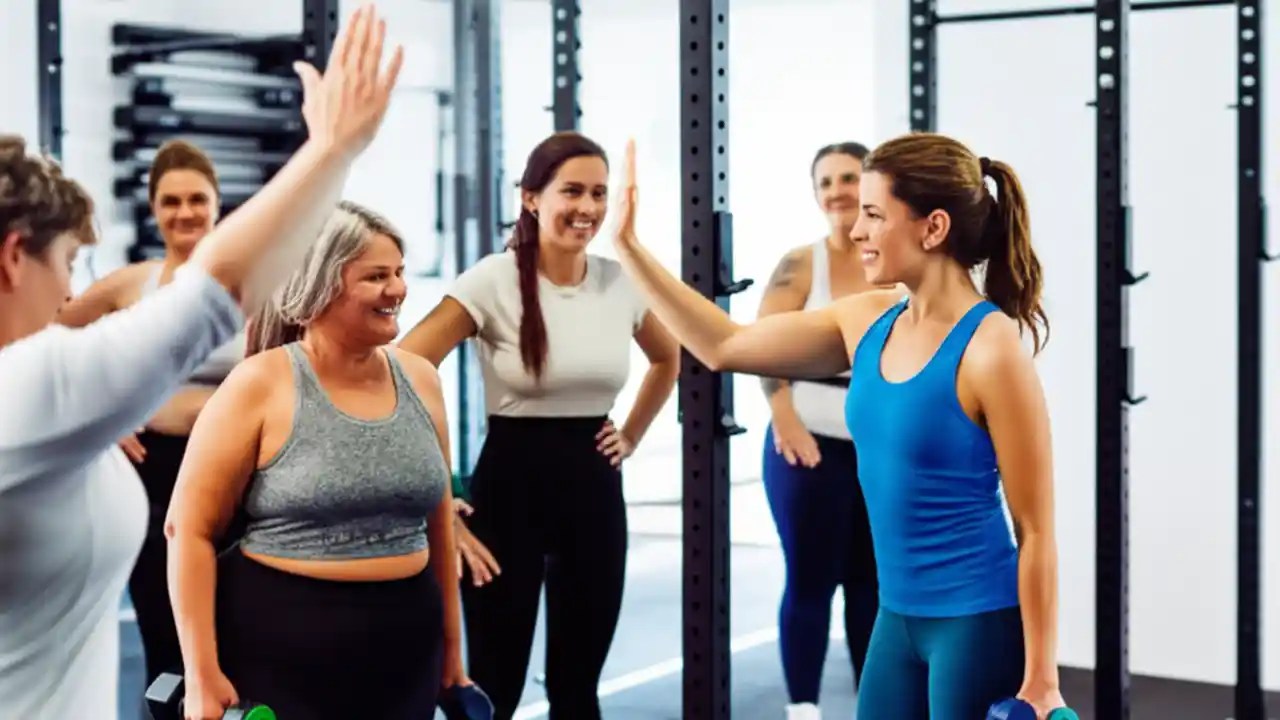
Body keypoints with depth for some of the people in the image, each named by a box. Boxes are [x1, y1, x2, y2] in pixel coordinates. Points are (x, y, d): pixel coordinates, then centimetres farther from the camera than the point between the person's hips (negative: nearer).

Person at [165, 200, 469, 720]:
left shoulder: (419, 380, 6)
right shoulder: (260, 386, -8)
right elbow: (190, 529, -8)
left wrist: (451, 642, 17)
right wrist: (203, 675, -12)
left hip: (404, 653, 4)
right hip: (278, 659, -4)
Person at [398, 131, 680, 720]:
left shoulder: (624, 282, 3)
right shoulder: (493, 281, -12)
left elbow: (667, 360, 23)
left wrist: (631, 436, 13)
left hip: (594, 486, 4)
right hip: (511, 481, -4)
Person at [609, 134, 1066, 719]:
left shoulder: (991, 348, -17)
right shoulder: (867, 321, 3)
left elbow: (1035, 528, -14)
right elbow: (725, 348, 12)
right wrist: (628, 246, 8)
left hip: (980, 623, -7)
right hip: (899, 617, 7)